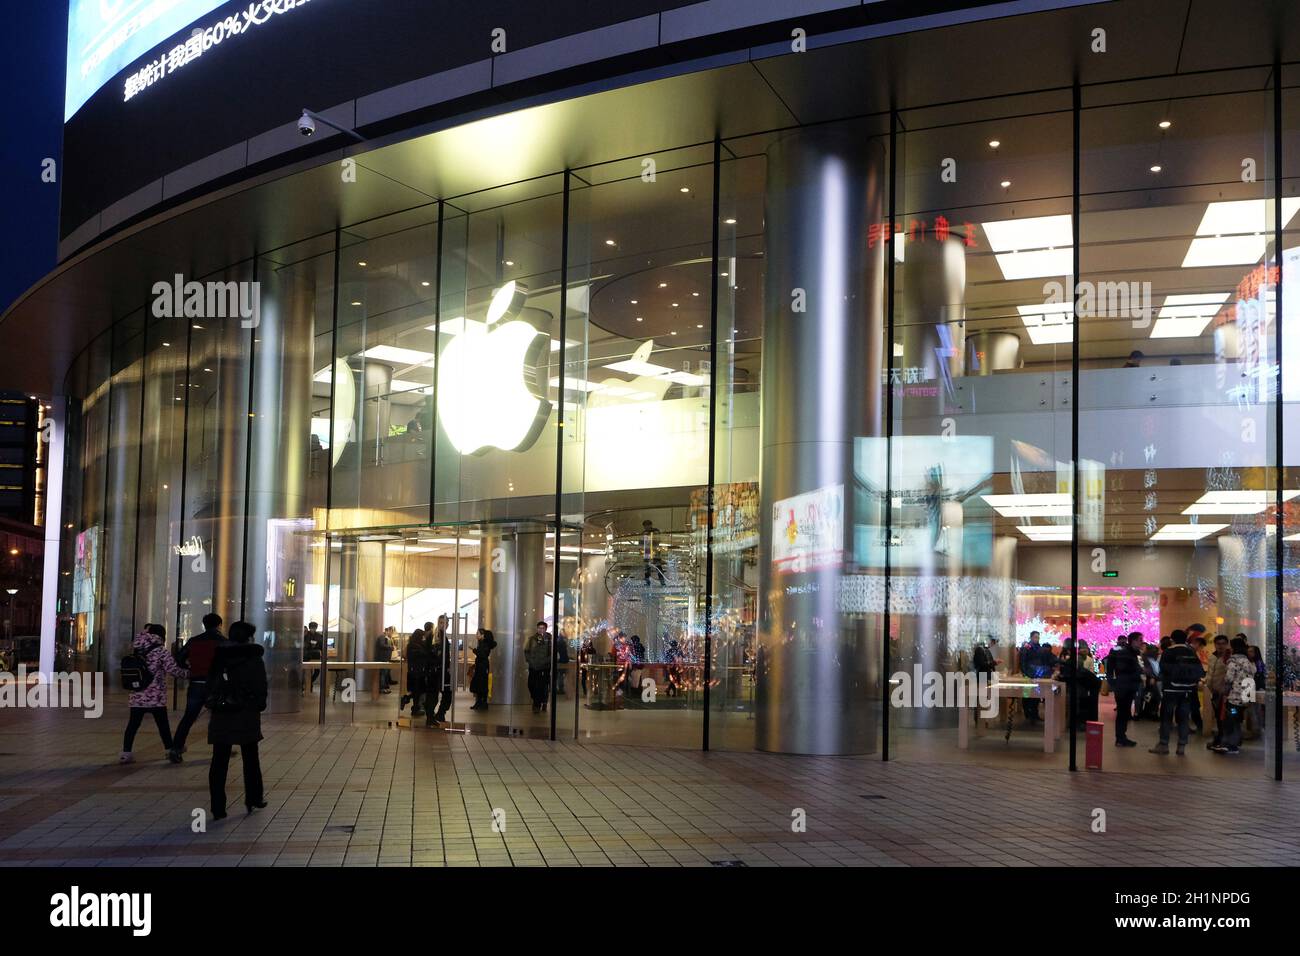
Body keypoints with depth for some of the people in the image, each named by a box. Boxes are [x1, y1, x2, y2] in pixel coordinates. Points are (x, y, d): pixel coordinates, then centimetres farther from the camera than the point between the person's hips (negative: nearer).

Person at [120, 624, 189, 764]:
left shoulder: (138, 648, 6)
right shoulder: (162, 652, -7)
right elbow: (173, 670, -11)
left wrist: (144, 632, 26)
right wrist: (188, 672, 3)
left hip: (137, 696, 4)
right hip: (155, 697, -4)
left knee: (133, 725, 8)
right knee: (163, 725, 4)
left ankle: (126, 754, 7)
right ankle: (170, 751, 6)